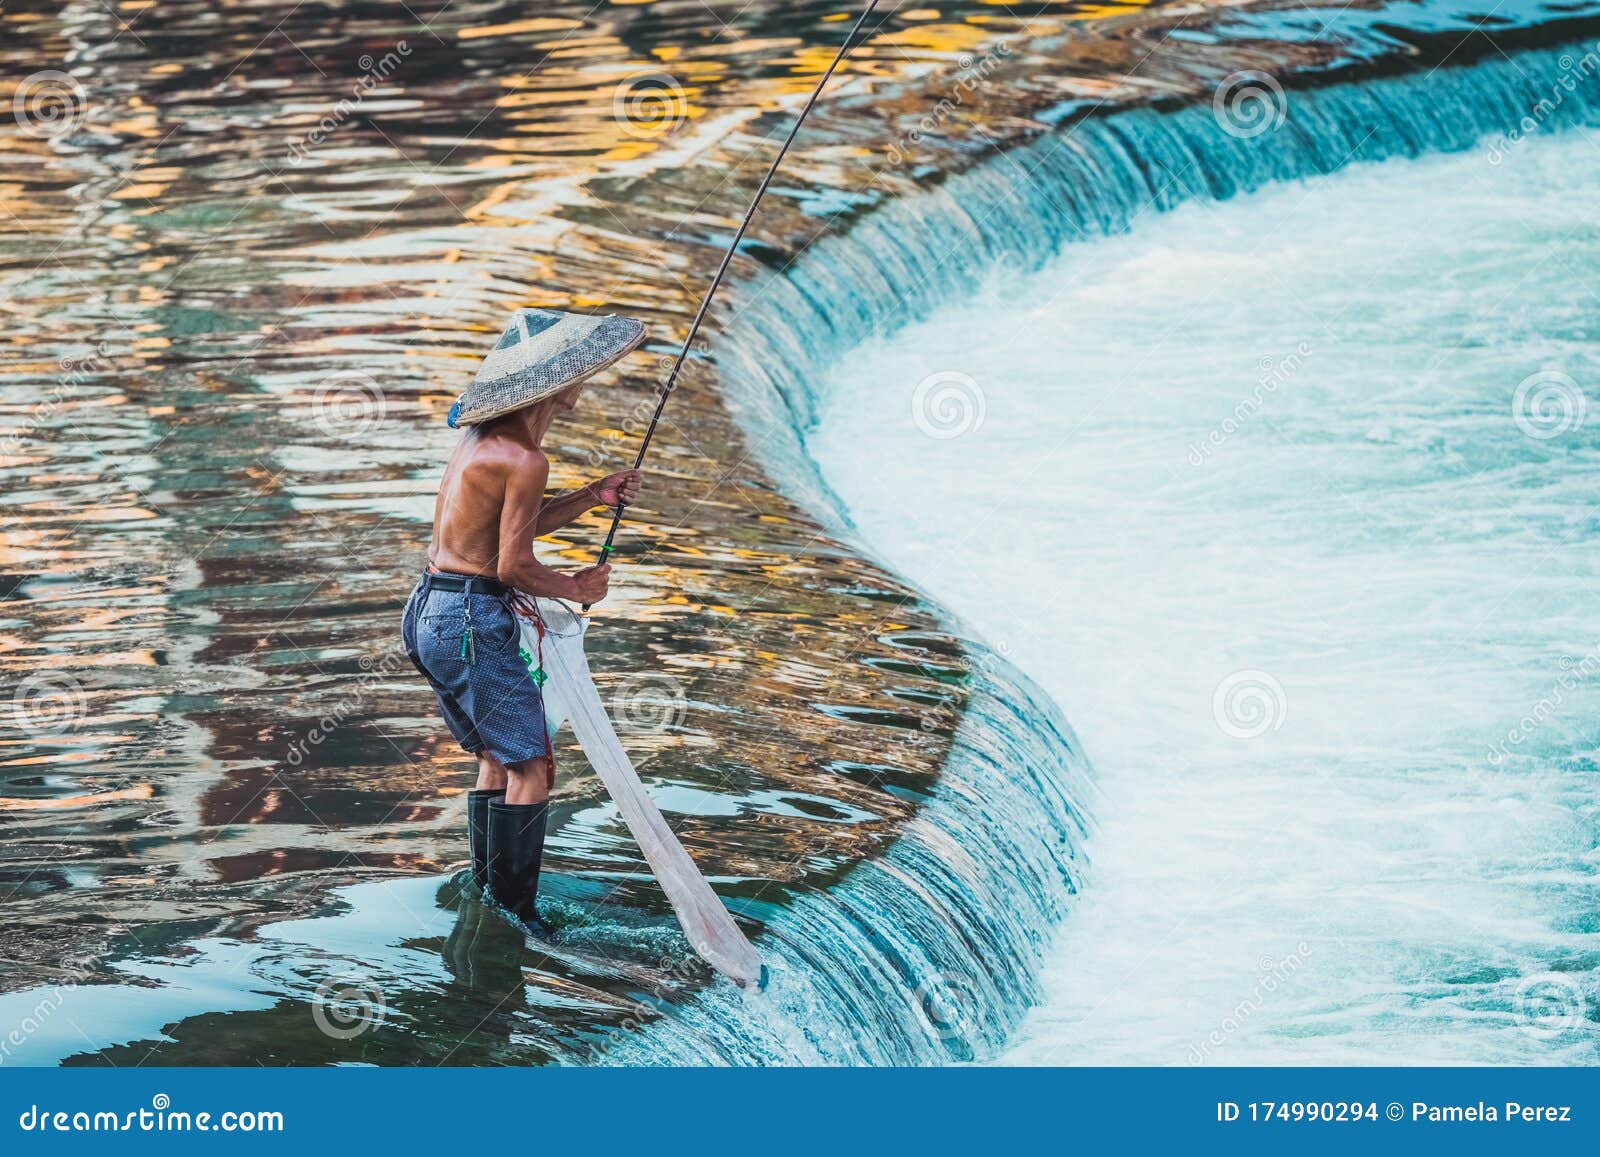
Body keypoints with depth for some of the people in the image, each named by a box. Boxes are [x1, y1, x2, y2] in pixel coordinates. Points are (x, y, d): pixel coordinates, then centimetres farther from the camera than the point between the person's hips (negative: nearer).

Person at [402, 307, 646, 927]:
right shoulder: (523, 458, -19)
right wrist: (574, 588, -1)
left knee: (498, 756, 21)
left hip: (431, 613, 10)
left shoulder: (487, 440, 10)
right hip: (471, 619, -10)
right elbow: (513, 565, -17)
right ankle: (513, 917, -1)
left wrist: (592, 496, 12)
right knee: (531, 766, -4)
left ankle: (485, 899, 29)